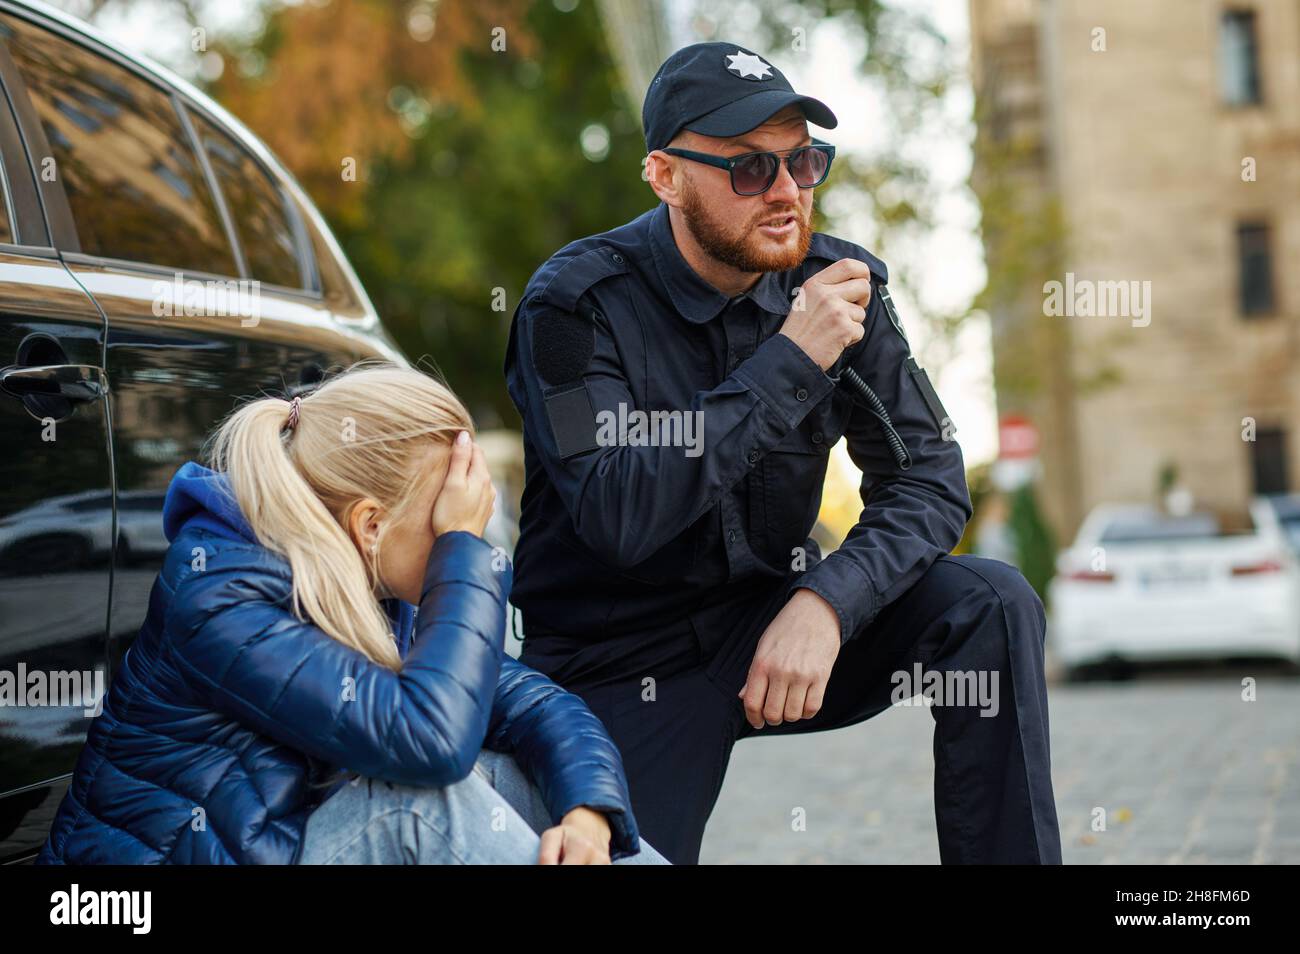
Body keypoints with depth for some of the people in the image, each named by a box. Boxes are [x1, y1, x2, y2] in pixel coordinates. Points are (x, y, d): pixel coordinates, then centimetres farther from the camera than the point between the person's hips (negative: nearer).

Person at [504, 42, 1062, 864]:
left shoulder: (837, 285, -5)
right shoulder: (579, 304, -16)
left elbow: (929, 480, -8)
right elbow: (619, 517, -28)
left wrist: (826, 602, -27)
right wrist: (790, 361, -28)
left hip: (769, 618, 3)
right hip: (624, 667, -3)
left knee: (991, 607, -16)